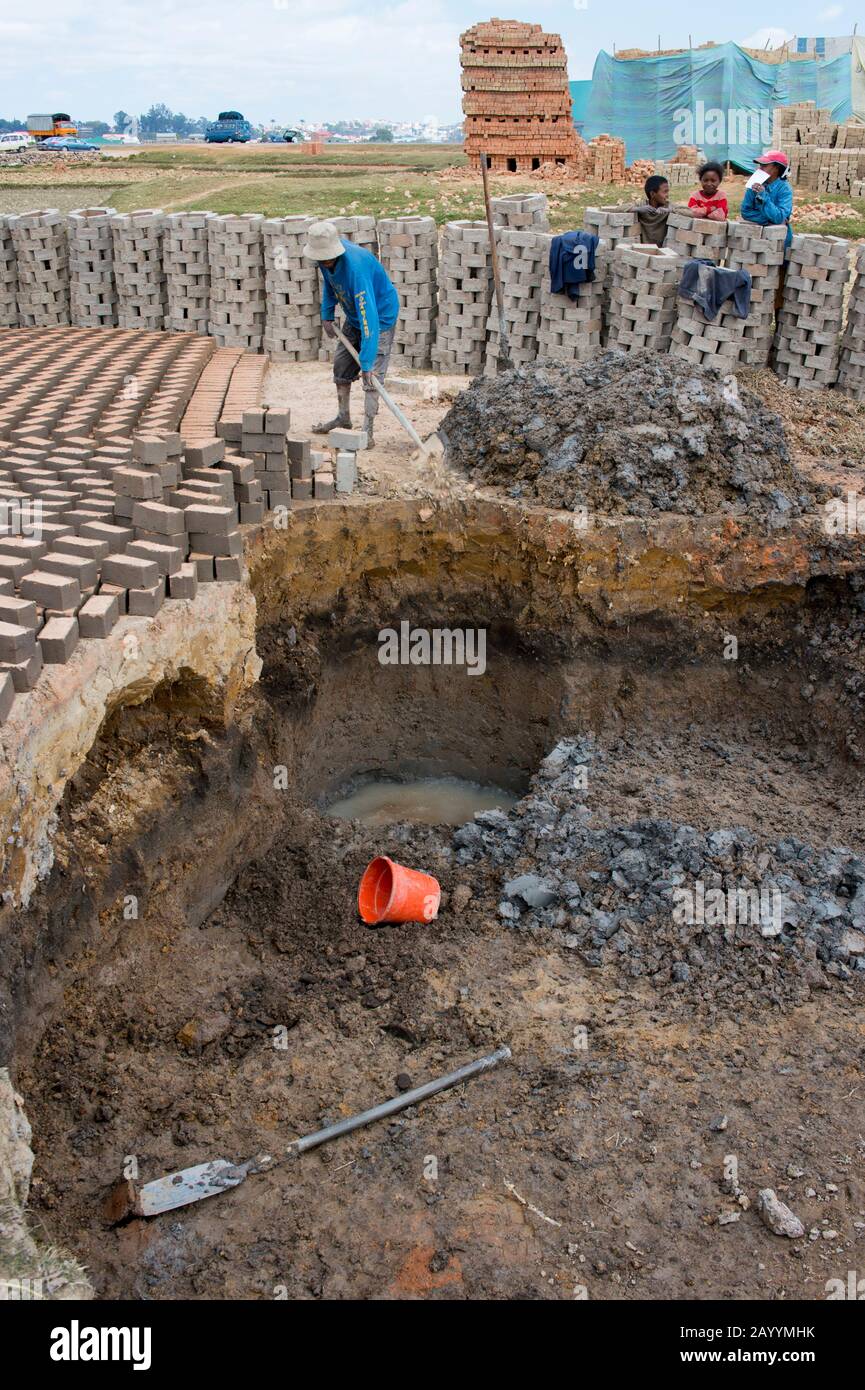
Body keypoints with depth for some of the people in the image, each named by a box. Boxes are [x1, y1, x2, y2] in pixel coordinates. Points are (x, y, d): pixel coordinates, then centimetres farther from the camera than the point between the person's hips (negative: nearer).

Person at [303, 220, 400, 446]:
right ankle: (343, 418, 29)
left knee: (372, 375, -13)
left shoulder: (356, 266, -38)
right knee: (341, 365, 14)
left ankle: (367, 432, -9)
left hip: (380, 315, -8)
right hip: (353, 317, 8)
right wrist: (327, 315, 6)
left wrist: (366, 362, -44)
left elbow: (369, 316, -42)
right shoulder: (326, 258, -15)